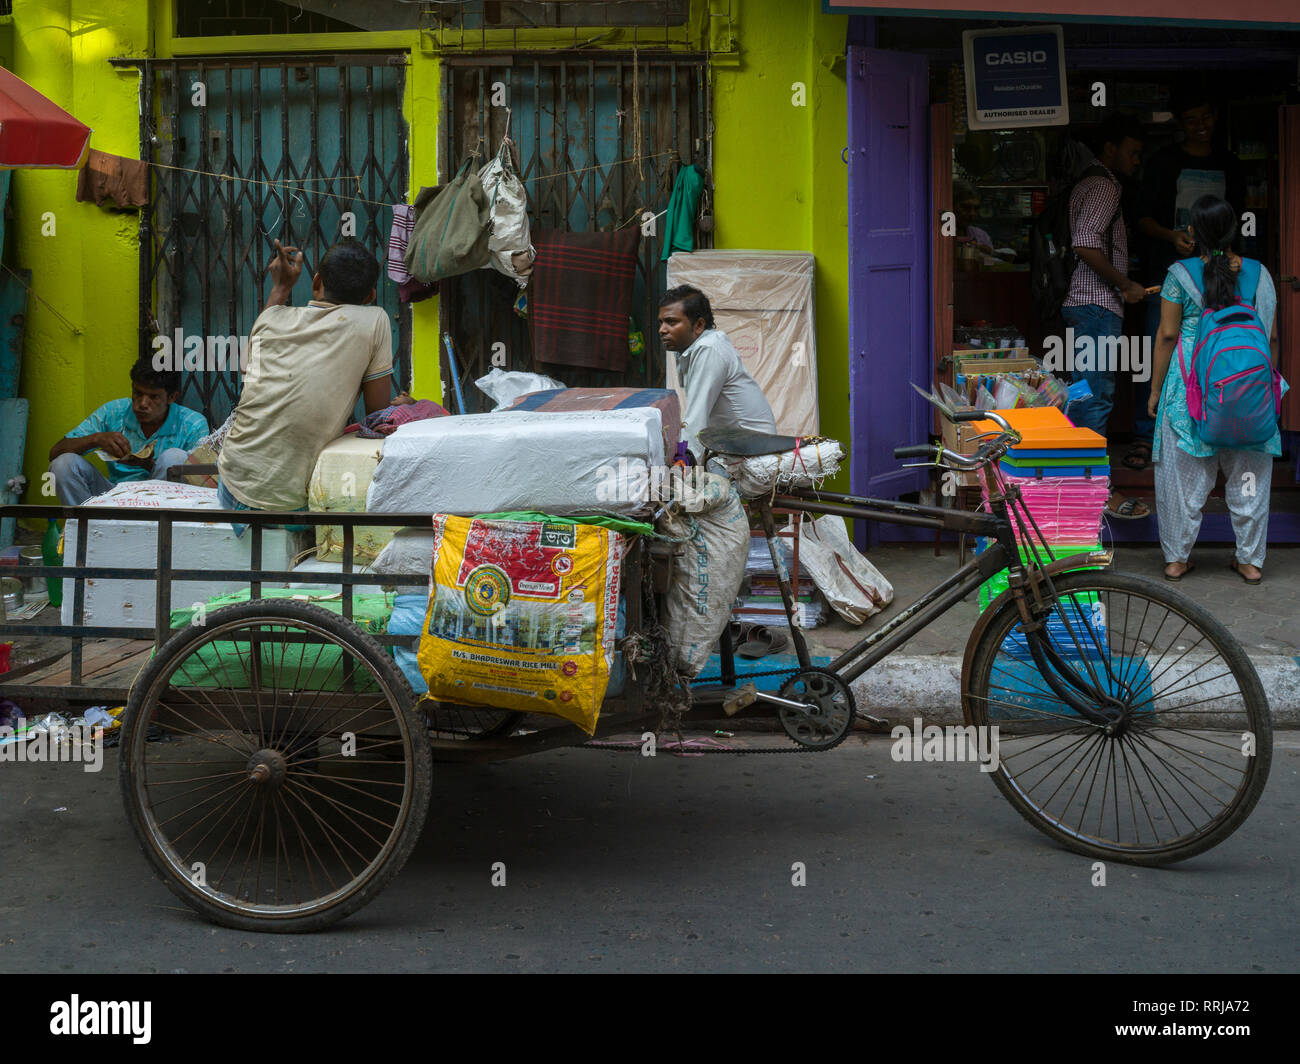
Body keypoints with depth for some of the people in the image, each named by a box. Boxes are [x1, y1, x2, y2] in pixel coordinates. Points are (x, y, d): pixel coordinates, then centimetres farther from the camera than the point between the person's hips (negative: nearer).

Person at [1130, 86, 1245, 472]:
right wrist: (1172, 236, -21)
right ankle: (1144, 436, -5)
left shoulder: (1229, 165, 14)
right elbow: (1144, 218, -2)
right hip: (1168, 272, -3)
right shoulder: (1163, 163, 3)